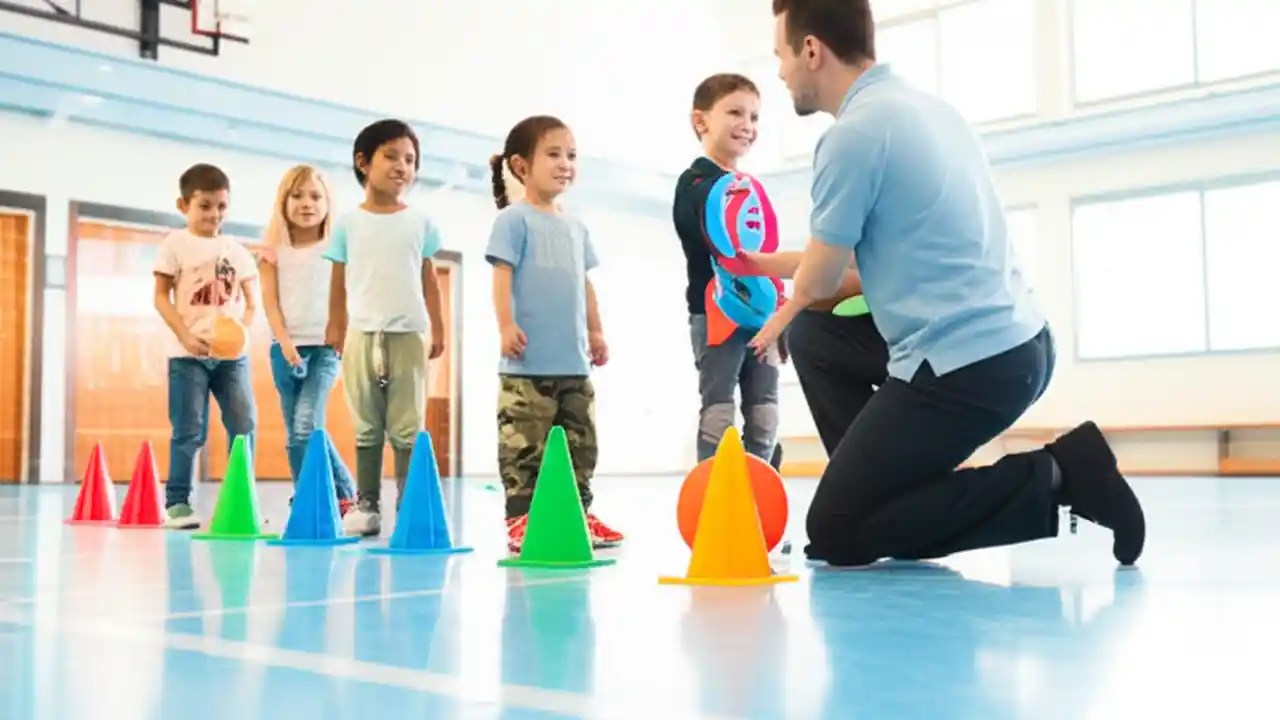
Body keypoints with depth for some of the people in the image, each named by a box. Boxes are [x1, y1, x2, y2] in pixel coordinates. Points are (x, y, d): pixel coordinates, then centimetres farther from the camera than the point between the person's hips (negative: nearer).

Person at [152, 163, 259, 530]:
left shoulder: (236, 250, 12)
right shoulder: (175, 244, 2)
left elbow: (249, 300, 13)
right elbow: (161, 296, -2)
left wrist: (241, 329, -8)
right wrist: (186, 335, -14)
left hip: (232, 353, 4)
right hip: (189, 354, -3)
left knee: (244, 424, 1)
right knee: (188, 431, -2)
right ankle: (177, 503, 6)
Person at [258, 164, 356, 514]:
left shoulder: (335, 248, 4)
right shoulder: (274, 249, 7)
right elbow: (270, 300, 0)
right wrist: (285, 341, -13)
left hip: (325, 345, -3)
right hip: (286, 347, 3)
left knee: (307, 426, -16)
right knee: (295, 434, 4)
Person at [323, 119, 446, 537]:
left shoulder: (421, 223, 7)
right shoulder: (348, 224, 5)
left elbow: (429, 280, 10)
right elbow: (339, 282, 9)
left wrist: (438, 329, 8)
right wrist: (335, 329, 8)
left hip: (409, 335, 0)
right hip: (363, 335, 0)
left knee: (408, 428, 1)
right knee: (367, 428, 6)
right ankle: (367, 506, 10)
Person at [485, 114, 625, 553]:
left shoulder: (575, 227, 18)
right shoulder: (513, 219, -4)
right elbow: (502, 275, -11)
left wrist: (595, 330, 19)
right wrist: (506, 326, -20)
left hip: (574, 361, 7)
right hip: (528, 363, -7)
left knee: (581, 443, 11)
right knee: (524, 445, -5)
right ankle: (520, 517, 1)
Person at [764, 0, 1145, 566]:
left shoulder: (855, 132, -14)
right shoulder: (925, 107, 13)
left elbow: (818, 282, -7)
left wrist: (788, 312, 18)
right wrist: (794, 316, 26)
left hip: (962, 367, -9)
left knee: (834, 535, -1)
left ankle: (1047, 480, -8)